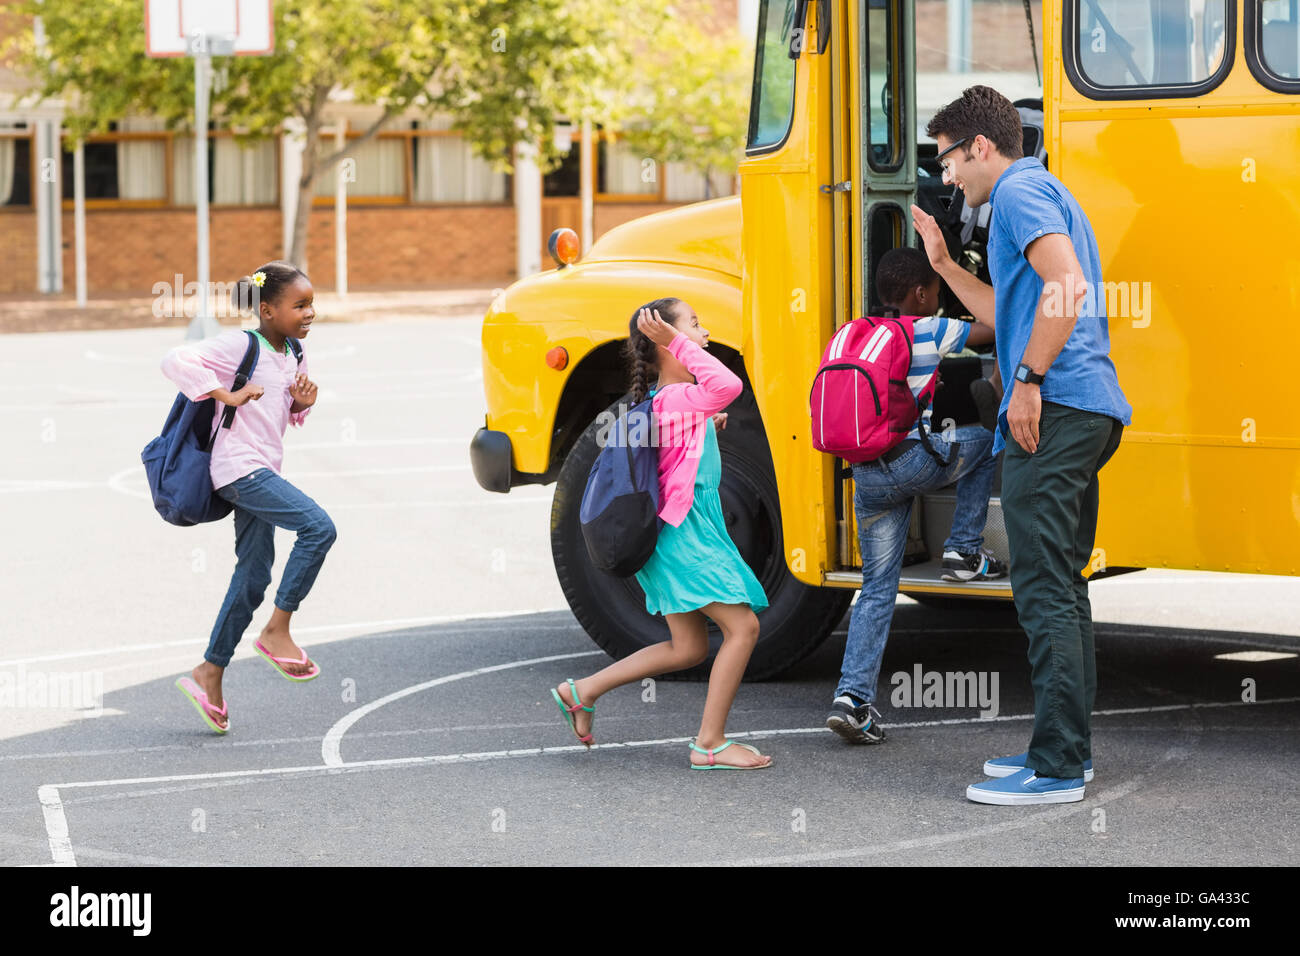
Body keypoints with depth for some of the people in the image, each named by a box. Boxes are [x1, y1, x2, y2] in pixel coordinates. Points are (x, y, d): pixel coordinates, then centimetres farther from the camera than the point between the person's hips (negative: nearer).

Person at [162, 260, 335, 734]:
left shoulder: (293, 356, 14)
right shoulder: (239, 345, -10)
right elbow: (176, 361, -19)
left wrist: (303, 403, 5)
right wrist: (225, 394, -20)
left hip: (263, 473, 9)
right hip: (239, 467, -9)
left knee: (252, 578, 9)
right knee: (318, 526, -22)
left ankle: (209, 675, 16)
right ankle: (277, 630, -12)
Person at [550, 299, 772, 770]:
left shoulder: (659, 399, 13)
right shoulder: (677, 399, -17)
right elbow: (728, 385, -35)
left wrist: (705, 425, 18)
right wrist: (679, 342, -29)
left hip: (673, 533, 10)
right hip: (685, 534, -10)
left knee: (687, 648, 14)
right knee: (743, 626, -9)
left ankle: (581, 691, 17)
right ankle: (709, 743, -6)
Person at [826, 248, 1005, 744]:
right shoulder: (930, 331, 1)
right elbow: (994, 327, 7)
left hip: (867, 475, 5)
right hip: (917, 459, -5)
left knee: (877, 589, 9)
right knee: (984, 436, 23)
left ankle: (852, 696, -5)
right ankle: (964, 550, 17)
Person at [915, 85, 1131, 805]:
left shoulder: (1020, 191, -6)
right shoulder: (1043, 196, 26)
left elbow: (1066, 285, -22)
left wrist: (1028, 382, -21)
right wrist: (945, 265, 30)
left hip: (1052, 411, -11)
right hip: (1089, 411, 11)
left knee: (1043, 590, -10)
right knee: (1062, 588, 15)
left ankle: (1056, 769, -11)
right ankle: (1066, 748, 20)